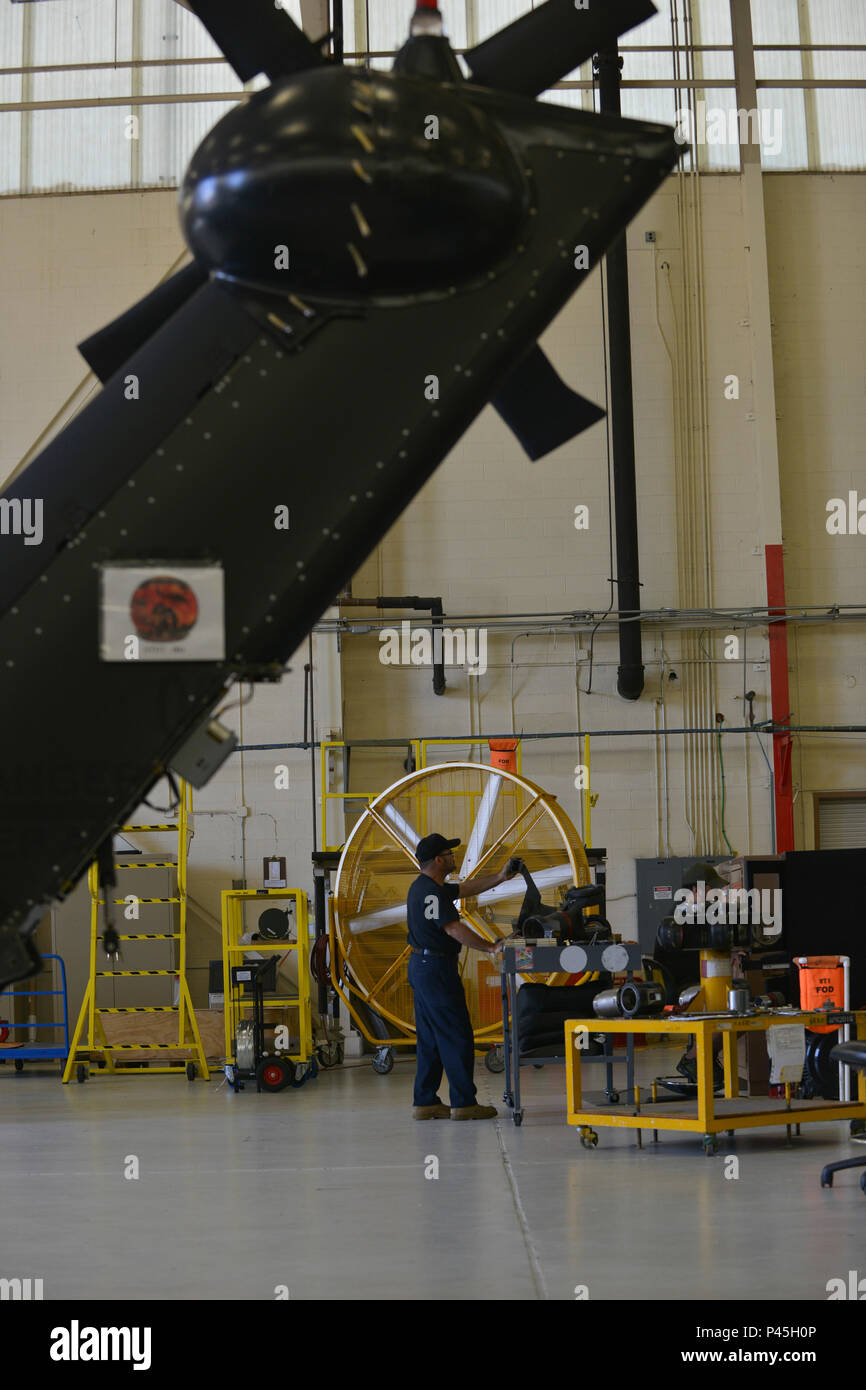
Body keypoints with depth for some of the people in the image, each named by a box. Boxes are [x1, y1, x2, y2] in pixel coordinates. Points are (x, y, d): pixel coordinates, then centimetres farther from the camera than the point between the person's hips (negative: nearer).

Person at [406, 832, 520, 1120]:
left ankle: (425, 1102, 13)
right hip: (436, 968, -11)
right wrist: (491, 948, -23)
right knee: (457, 1036, -7)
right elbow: (454, 929, -24)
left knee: (429, 1039, 12)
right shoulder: (431, 892, -18)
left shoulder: (425, 887, 15)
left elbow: (468, 888, 22)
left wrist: (500, 877, 14)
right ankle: (464, 1103, -6)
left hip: (422, 967, 11)